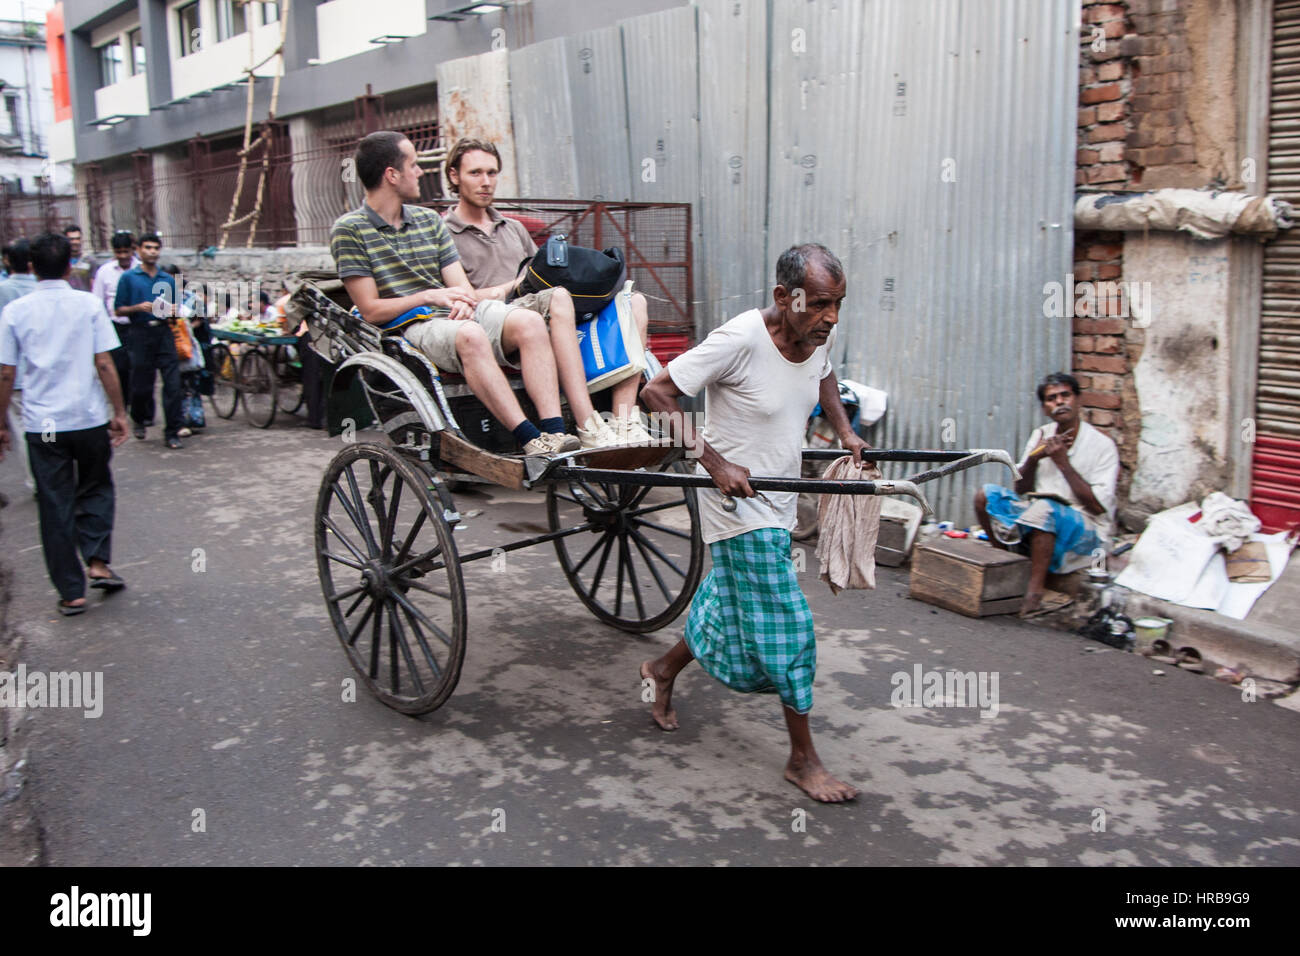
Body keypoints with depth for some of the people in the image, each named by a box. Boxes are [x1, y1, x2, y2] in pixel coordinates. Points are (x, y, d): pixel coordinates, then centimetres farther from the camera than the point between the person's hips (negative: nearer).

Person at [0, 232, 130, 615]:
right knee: (95, 490, 21)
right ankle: (98, 563, 6)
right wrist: (120, 413, 0)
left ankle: (72, 592, 11)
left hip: (42, 424, 0)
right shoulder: (89, 304, -4)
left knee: (56, 506, 7)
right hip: (90, 418, 0)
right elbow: (104, 364, -7)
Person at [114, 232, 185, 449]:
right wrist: (139, 307, -15)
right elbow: (119, 309, 2)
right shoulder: (129, 277, 4)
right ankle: (139, 420, 33)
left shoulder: (168, 280, 14)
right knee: (141, 384, 4)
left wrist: (173, 311, -2)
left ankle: (172, 432, -2)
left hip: (164, 333, 2)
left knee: (173, 383, -7)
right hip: (141, 334, -2)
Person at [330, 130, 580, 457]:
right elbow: (371, 310, -4)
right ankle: (530, 441, -42)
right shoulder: (349, 230, 2)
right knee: (470, 335, -38)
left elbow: (462, 287, 13)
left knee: (530, 322, -23)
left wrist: (464, 302, -10)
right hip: (406, 329, -6)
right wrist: (429, 296, -9)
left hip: (454, 318, 6)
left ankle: (553, 432, -36)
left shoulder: (430, 221, 20)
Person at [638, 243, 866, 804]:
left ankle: (662, 671, 47)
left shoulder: (821, 335, -3)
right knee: (787, 627, -6)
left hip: (777, 503, 8)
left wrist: (844, 431, 6)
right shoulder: (739, 340, -25)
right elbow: (656, 394, -22)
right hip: (740, 506, -8)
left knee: (731, 609, 22)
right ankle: (803, 760, 9)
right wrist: (716, 463, -28)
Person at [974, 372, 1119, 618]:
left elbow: (1097, 506, -16)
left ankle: (1035, 593, -31)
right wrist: (1033, 459, -11)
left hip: (1087, 530, -6)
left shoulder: (1102, 445, -9)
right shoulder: (1041, 435, 7)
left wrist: (1063, 462, -18)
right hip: (1042, 523, 6)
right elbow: (1021, 491, 8)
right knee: (986, 495, -9)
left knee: (1043, 508, -36)